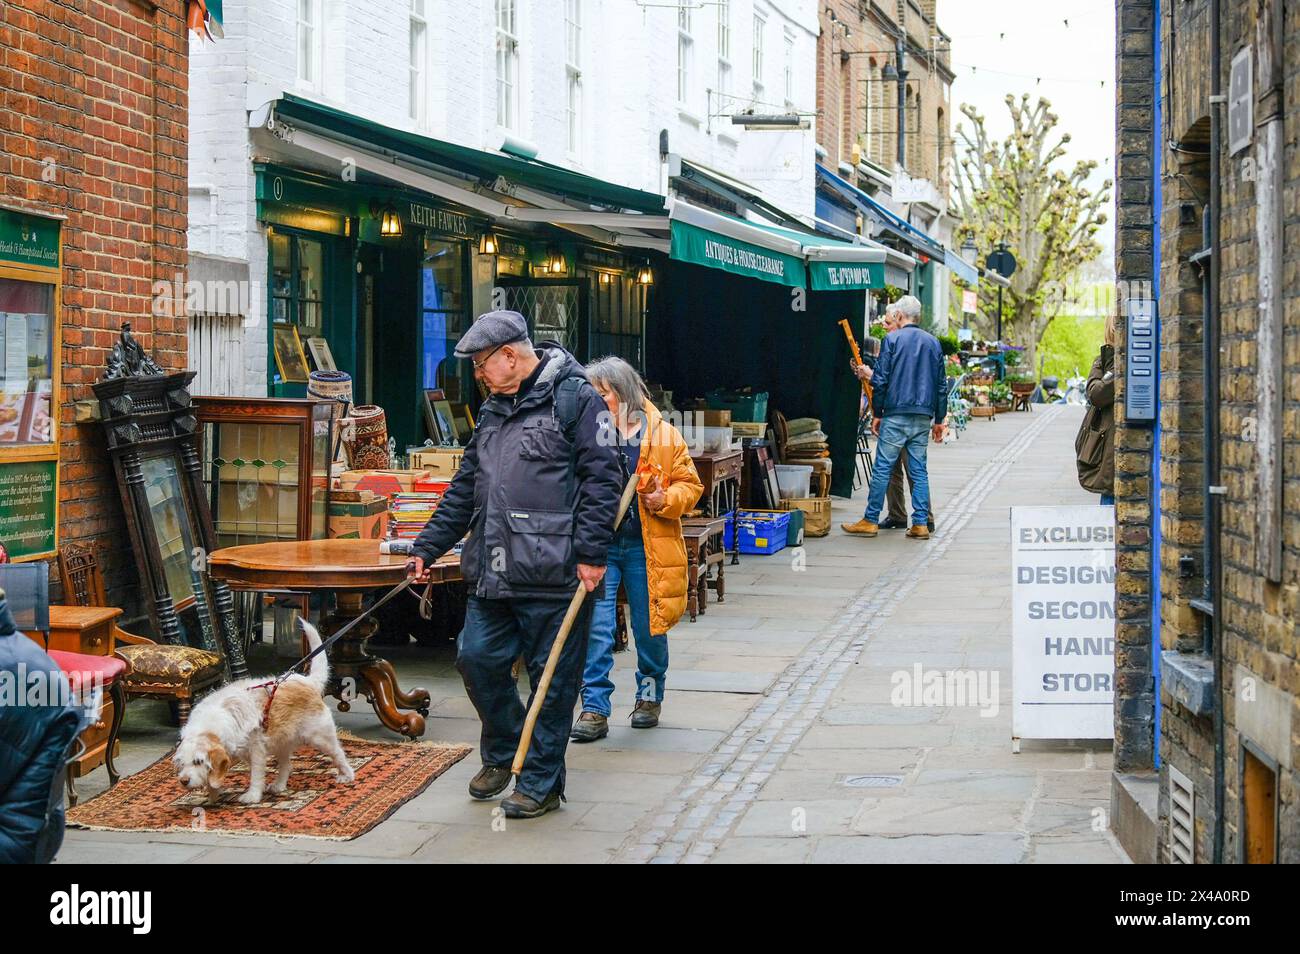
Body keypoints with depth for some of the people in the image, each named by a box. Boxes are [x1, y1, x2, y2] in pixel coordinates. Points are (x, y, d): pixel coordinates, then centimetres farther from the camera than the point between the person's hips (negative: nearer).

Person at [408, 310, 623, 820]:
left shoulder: (574, 397, -7)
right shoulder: (493, 410, 18)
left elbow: (601, 477, -12)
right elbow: (465, 487, 24)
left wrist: (590, 553, -17)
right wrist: (427, 547, 19)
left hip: (552, 573, -8)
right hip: (493, 572, 8)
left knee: (552, 678, 2)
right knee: (476, 658, 8)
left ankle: (541, 782, 12)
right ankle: (502, 754, 29)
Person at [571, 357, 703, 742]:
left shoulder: (663, 435, 1)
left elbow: (689, 483, 6)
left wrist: (666, 500, -13)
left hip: (646, 546, 0)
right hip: (599, 543, 0)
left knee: (650, 628, 11)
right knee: (595, 627, -7)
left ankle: (650, 696, 32)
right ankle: (594, 710, -3)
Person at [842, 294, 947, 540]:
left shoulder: (893, 339, -3)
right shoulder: (933, 342, 12)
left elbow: (880, 380, -6)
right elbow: (941, 384, 14)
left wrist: (877, 413, 1)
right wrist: (939, 419, 18)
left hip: (896, 414, -5)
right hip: (923, 416, 5)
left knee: (882, 468, -1)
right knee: (919, 470, 7)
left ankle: (870, 521, 2)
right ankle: (921, 523, 4)